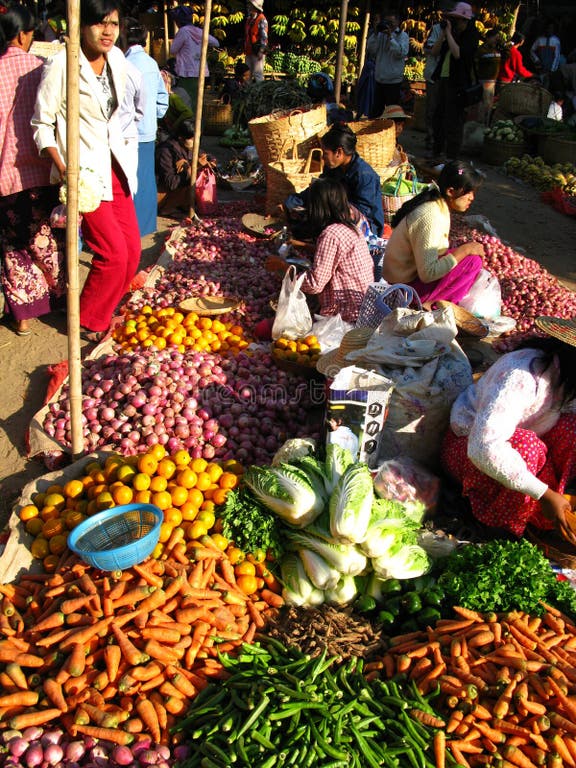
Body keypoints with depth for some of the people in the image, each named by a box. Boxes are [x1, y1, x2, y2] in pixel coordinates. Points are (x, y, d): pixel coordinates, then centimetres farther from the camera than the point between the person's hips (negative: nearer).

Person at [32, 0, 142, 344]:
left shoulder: (117, 59, 7)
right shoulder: (60, 65, -14)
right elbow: (42, 124, -10)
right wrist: (62, 169, -21)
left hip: (115, 167, 7)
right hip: (84, 172, -7)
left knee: (132, 250, 5)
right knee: (114, 253, -11)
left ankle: (104, 311, 27)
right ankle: (89, 322, 11)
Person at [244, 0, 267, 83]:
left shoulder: (262, 20, -11)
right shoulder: (249, 19, 15)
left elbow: (264, 37, -16)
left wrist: (261, 51, -22)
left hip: (257, 52, -9)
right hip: (249, 51, 9)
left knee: (257, 73, -7)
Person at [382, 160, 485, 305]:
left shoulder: (438, 206, 4)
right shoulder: (431, 217, -26)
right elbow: (428, 274, -29)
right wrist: (465, 250, -24)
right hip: (406, 286, -10)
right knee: (473, 260, -15)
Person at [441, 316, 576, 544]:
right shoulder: (521, 376, -34)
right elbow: (484, 449, -42)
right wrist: (543, 494, -37)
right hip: (466, 446, -7)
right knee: (526, 445, -36)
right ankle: (506, 524, -14)